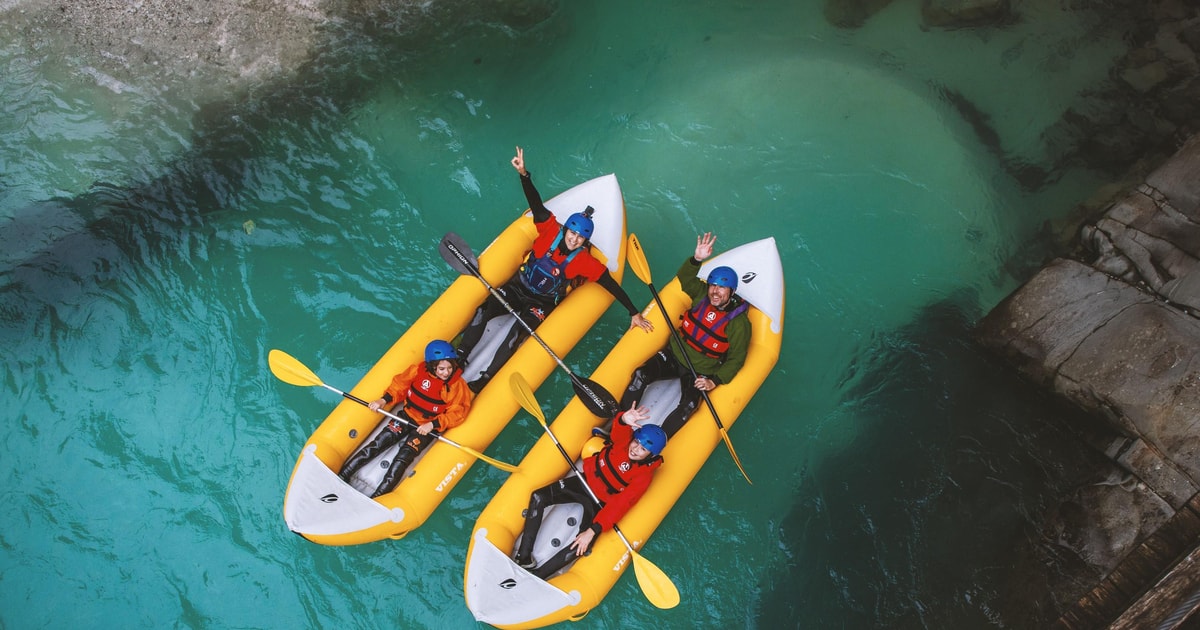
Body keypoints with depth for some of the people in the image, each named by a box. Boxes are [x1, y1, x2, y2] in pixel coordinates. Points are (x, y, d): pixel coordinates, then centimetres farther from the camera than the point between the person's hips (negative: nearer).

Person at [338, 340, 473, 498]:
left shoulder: (458, 385, -16)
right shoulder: (419, 370, -10)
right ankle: (341, 476, -1)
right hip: (407, 416, 3)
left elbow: (456, 413, -15)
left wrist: (433, 425, -23)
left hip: (428, 428, -3)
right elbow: (400, 384, 4)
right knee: (377, 445, -8)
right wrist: (383, 400, -8)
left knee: (403, 458, -17)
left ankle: (377, 498, -19)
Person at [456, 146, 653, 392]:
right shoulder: (551, 230, -13)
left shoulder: (585, 262, -16)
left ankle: (485, 379, -21)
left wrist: (634, 313, -17)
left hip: (542, 303, -2)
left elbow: (612, 286, -15)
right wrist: (524, 174, -39)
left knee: (517, 333, -25)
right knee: (484, 311, -17)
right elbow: (536, 204, -23)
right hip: (518, 286, 3)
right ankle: (458, 359, -10)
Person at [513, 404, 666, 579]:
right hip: (585, 480, 3)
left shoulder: (643, 476, -20)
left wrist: (592, 531, -33)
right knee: (538, 497, -15)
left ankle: (536, 575, -12)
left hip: (600, 503, -3)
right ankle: (524, 559, -11)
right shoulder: (624, 439, -12)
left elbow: (619, 505, -26)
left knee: (583, 545, -25)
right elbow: (619, 427, -34)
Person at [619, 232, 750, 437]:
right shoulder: (702, 295, -4)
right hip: (674, 355, 4)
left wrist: (715, 381, -23)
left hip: (700, 373, -3)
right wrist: (697, 259, -20)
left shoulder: (739, 323, -15)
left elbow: (736, 360, -11)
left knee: (688, 406, -28)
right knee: (641, 375, -18)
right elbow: (683, 278, 0)